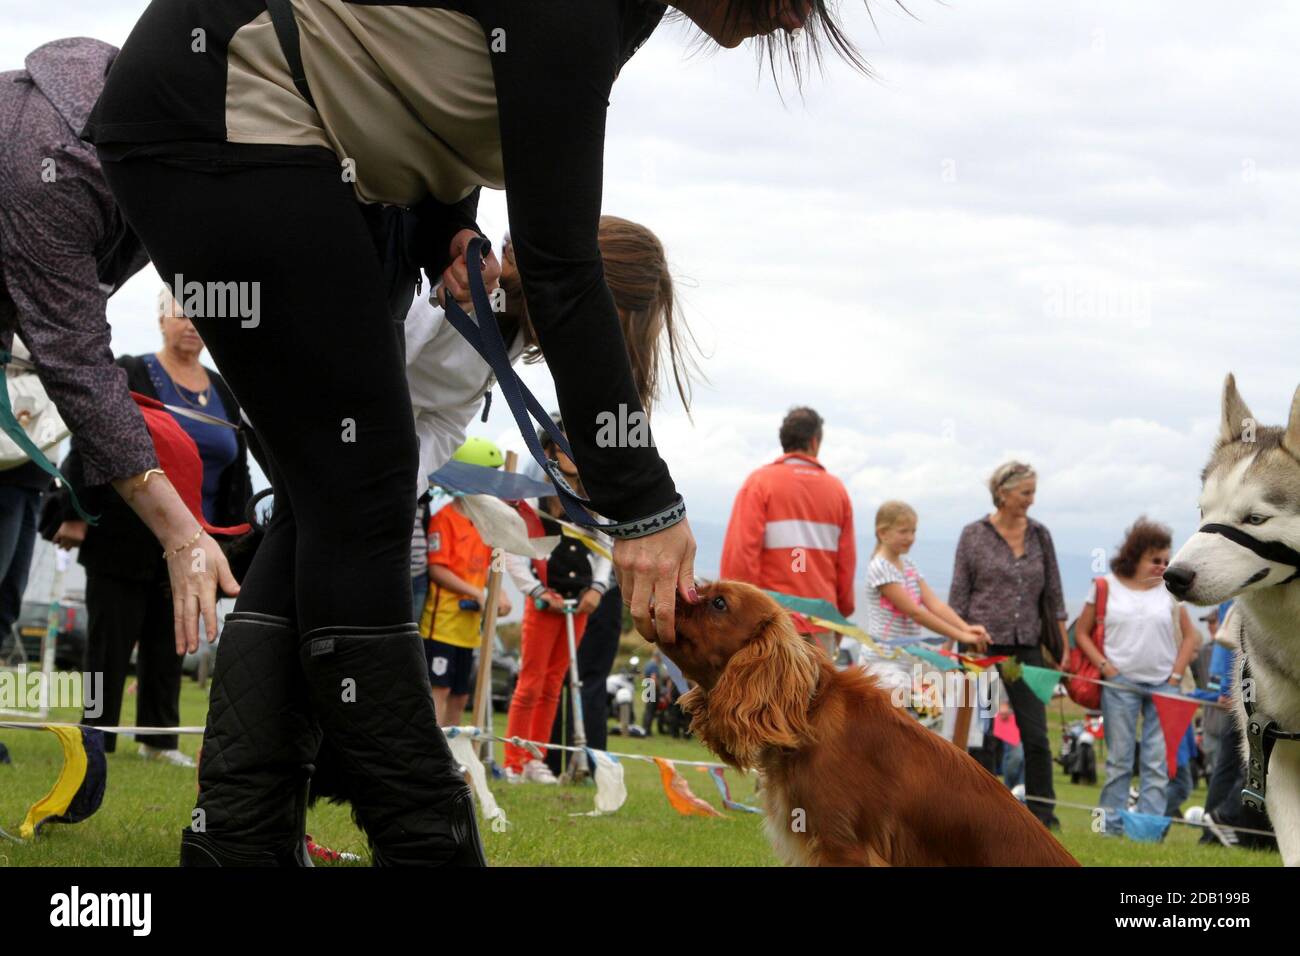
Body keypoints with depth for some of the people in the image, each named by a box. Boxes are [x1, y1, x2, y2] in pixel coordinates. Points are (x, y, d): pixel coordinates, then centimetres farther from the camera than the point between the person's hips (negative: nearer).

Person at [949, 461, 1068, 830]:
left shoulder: (1039, 536, 9)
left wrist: (1062, 645, 9)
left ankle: (1042, 812, 3)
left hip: (1026, 647, 3)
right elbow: (958, 595, 2)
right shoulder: (974, 535, 0)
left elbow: (1053, 594, 13)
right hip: (982, 645, -3)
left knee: (1036, 734, -2)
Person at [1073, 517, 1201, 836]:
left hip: (1163, 686, 1)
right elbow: (1081, 633, 6)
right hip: (1120, 683, -1)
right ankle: (1111, 824, 9)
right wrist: (1104, 665, -6)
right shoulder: (1106, 588, 3)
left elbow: (1190, 636, 12)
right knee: (1119, 758, 3)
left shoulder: (1169, 591, 7)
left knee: (1158, 760, -2)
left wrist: (1176, 675, 1)